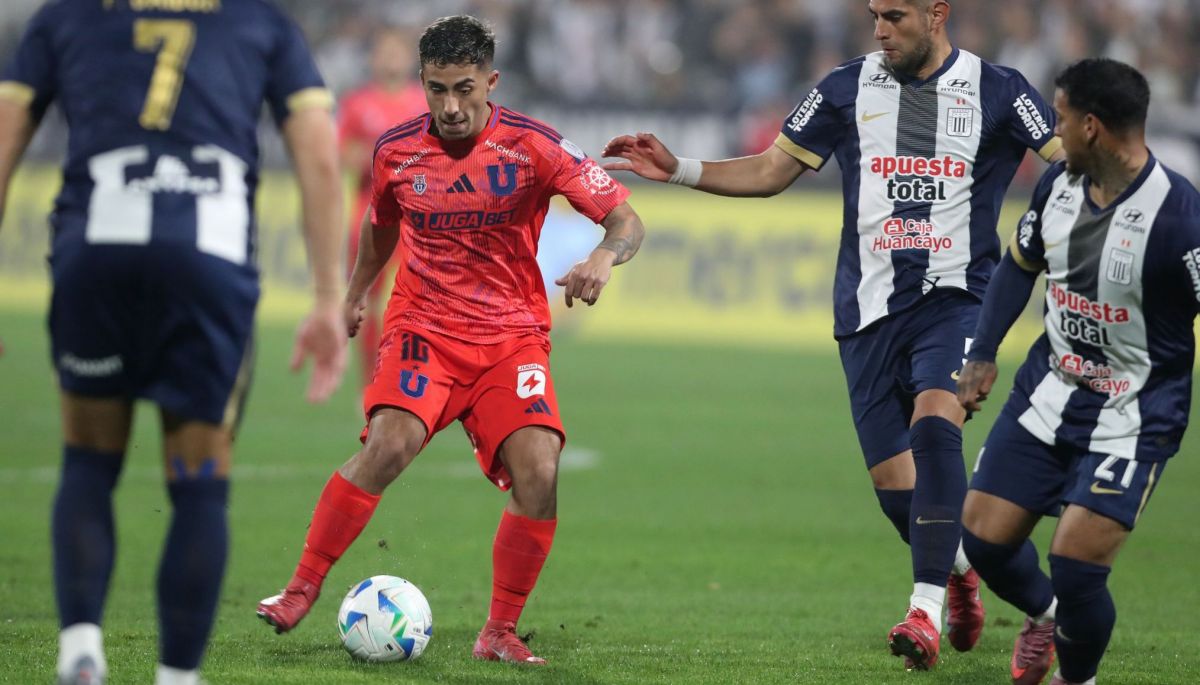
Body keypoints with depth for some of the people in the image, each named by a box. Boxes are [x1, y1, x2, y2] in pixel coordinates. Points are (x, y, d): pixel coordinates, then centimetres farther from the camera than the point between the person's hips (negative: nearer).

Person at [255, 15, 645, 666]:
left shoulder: (533, 146, -9)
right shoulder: (396, 149, -1)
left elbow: (625, 219, -9)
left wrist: (604, 257, -30)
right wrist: (355, 293, 30)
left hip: (513, 333, 0)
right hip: (423, 326, 0)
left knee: (539, 473, -19)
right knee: (388, 445, -26)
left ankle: (500, 632, -2)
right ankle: (300, 592, -15)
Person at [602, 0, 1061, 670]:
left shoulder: (997, 92, 1)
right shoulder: (849, 88, 9)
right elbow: (769, 173, 15)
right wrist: (678, 169, 5)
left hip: (955, 296, -3)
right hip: (870, 308, 3)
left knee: (934, 425, -28)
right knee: (894, 481, -1)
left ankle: (928, 610, -27)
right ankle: (960, 570, 31)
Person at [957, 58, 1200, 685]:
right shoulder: (1059, 184, -2)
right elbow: (1019, 266, 15)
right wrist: (982, 356, 11)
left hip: (1131, 417, -6)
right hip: (1048, 394, 6)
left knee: (1075, 565, -14)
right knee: (983, 537, 6)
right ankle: (1044, 614, 39)